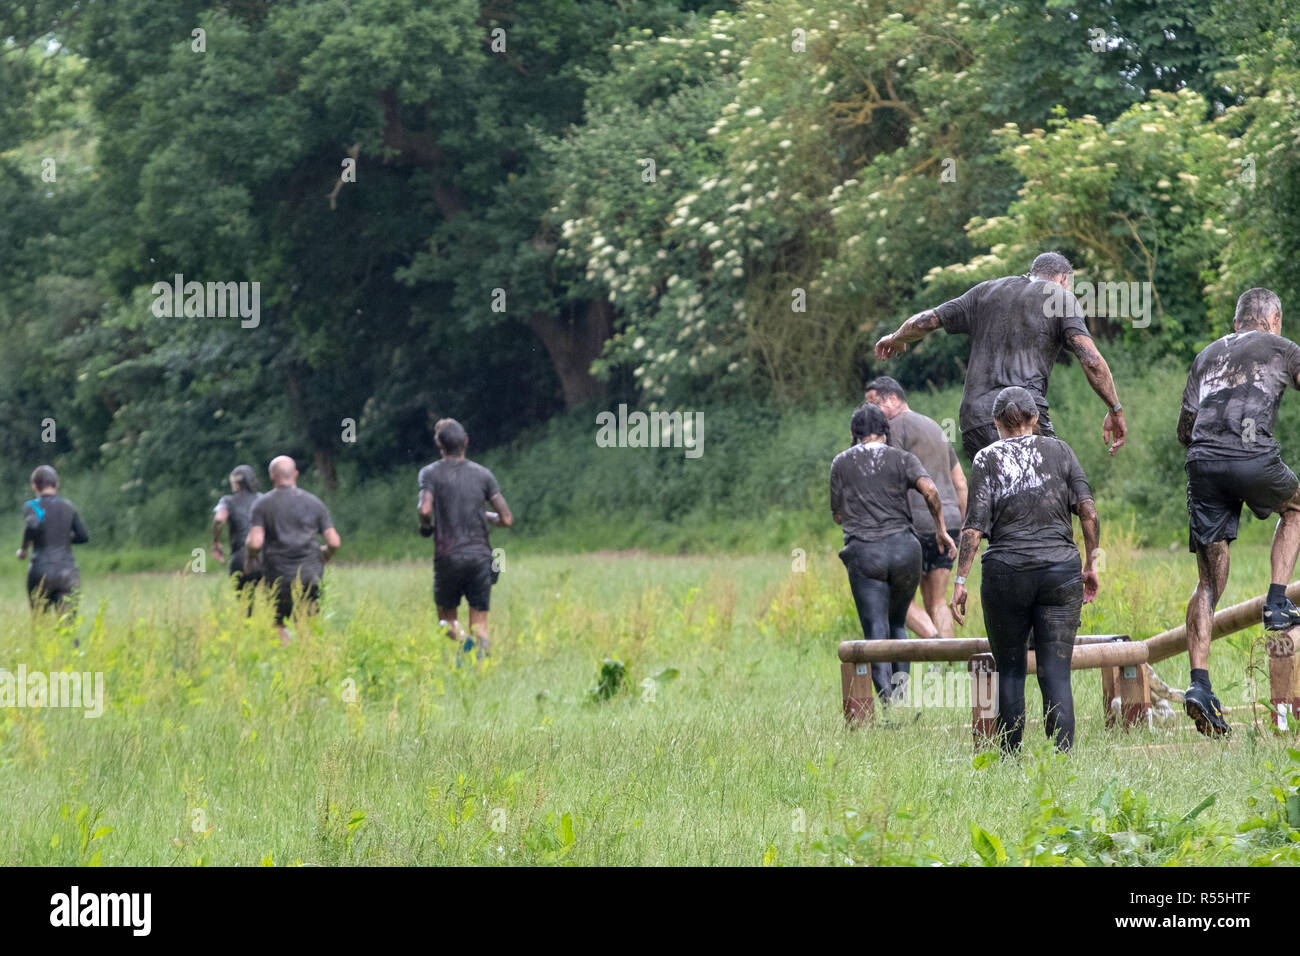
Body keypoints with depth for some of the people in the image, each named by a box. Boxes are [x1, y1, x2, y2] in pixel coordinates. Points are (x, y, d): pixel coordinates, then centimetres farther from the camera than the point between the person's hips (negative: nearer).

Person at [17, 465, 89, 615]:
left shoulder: (32, 507, -3)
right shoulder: (67, 506, 8)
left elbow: (32, 525, -23)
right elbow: (83, 536, 12)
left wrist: (23, 548, -6)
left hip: (41, 573, -2)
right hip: (68, 573, 2)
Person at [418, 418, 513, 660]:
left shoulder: (430, 473, -1)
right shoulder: (483, 474, 5)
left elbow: (425, 510, -18)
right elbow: (506, 519, 2)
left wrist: (425, 525, 4)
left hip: (448, 557, -2)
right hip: (480, 556, 2)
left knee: (446, 618, 15)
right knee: (479, 624, 7)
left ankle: (463, 640, -17)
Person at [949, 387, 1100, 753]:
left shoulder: (988, 458, 3)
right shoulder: (1059, 451, 8)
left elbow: (974, 527, -4)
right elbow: (1088, 510, 0)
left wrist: (960, 579, -2)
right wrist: (1090, 563, 9)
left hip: (1006, 572, -1)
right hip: (1060, 571, 1)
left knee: (1010, 671, 11)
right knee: (1056, 673, -2)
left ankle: (1010, 759, 13)